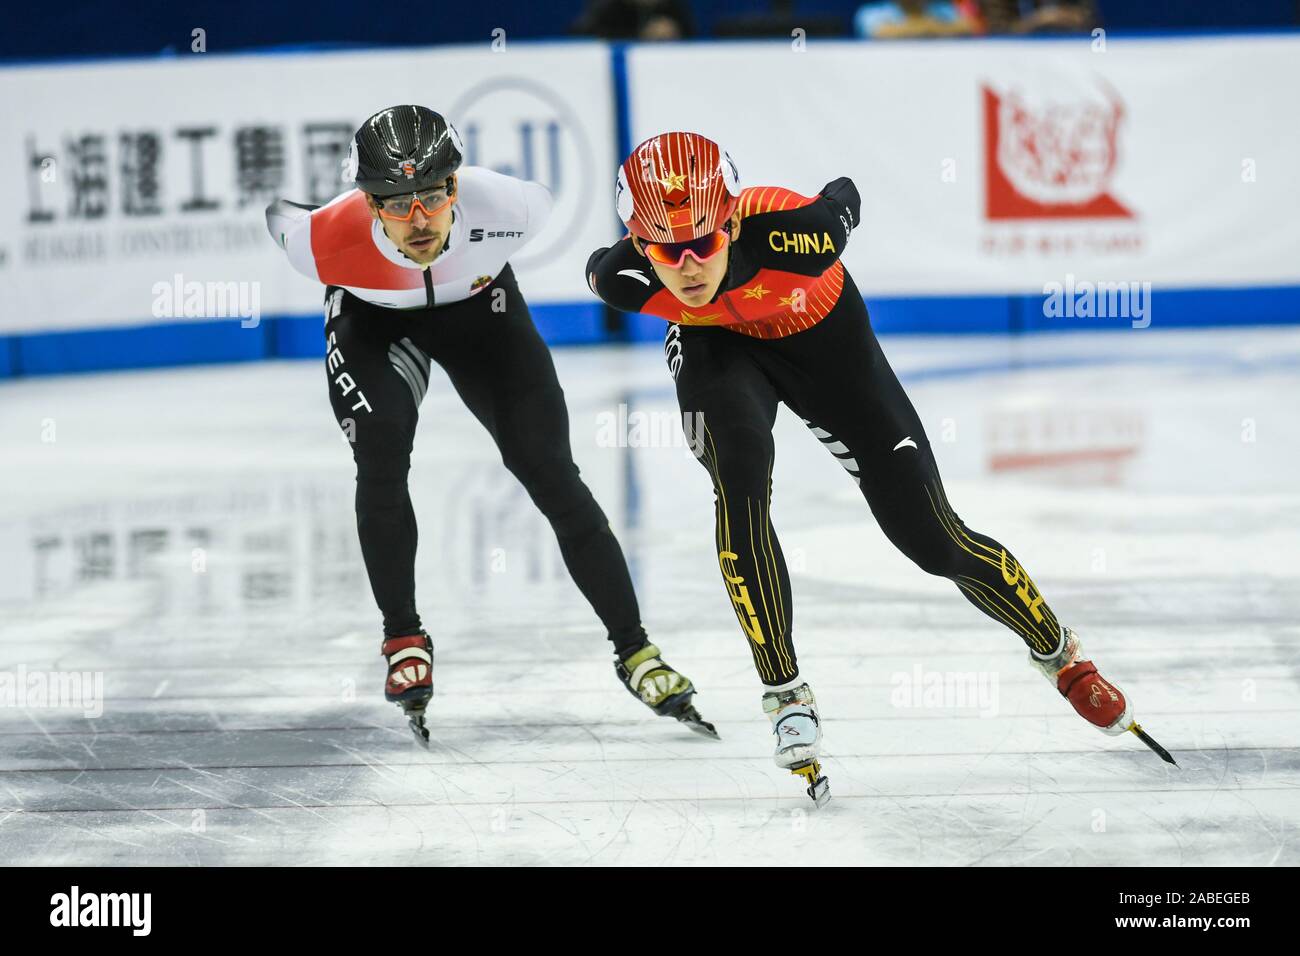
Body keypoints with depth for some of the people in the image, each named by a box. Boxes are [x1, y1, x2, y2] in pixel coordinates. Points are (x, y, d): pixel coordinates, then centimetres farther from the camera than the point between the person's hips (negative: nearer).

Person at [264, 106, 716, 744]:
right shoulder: (324, 241, -37)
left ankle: (633, 651, 3)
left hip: (476, 304, 1)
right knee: (381, 458, -23)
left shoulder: (505, 206, -38)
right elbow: (277, 212, -13)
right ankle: (405, 642, -2)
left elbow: (539, 204, -13)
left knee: (551, 474, -5)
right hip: (373, 319, -1)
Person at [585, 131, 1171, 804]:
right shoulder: (625, 279, -34)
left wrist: (841, 201, 5)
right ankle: (784, 694, -17)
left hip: (818, 336, -1)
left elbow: (844, 199, -17)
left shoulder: (789, 231, -41)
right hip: (714, 344, 1)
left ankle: (1059, 653, 27)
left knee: (932, 538, 1)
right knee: (741, 474, -31)